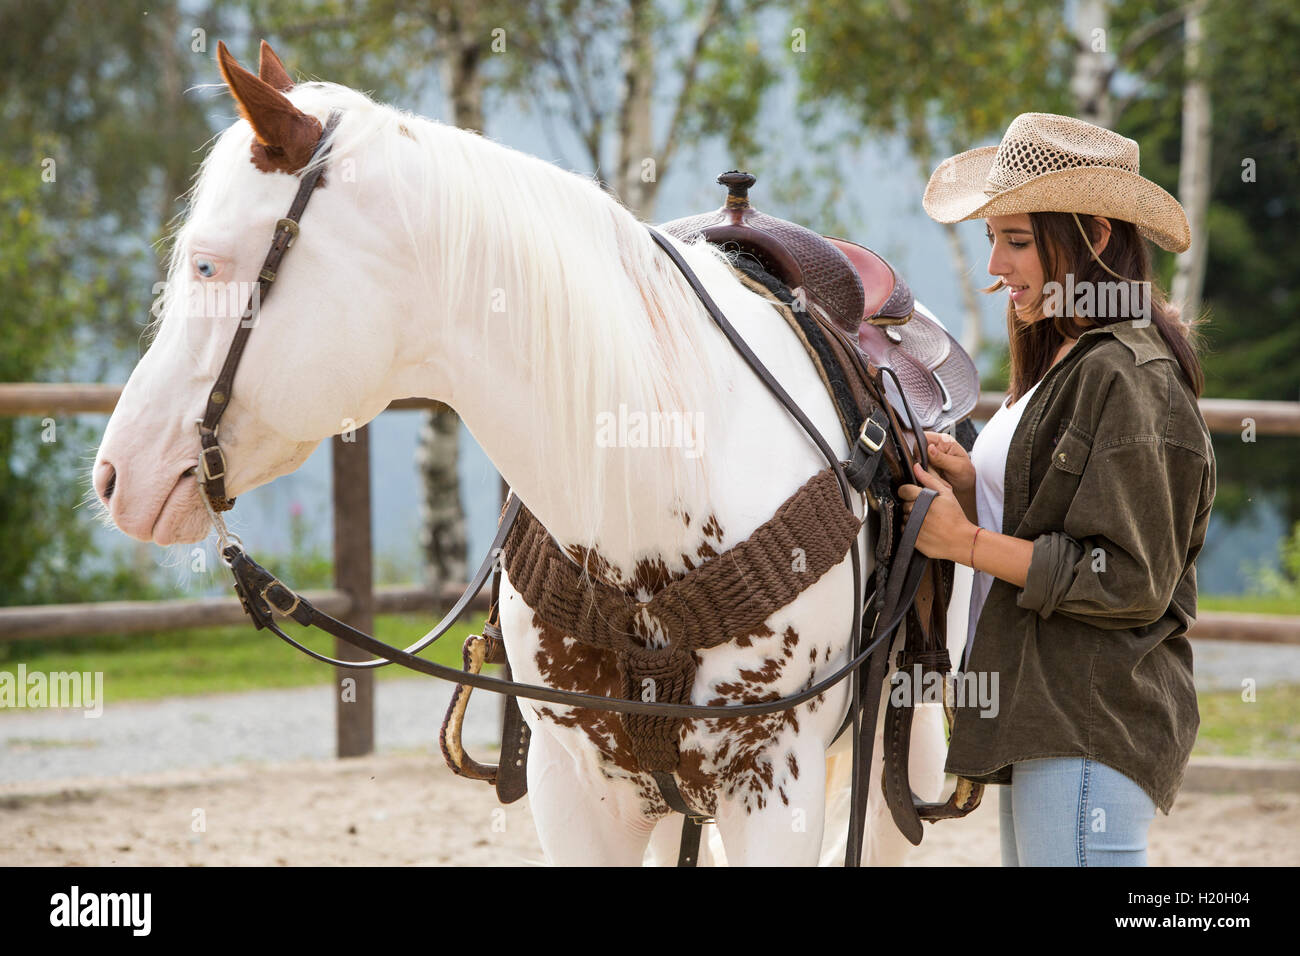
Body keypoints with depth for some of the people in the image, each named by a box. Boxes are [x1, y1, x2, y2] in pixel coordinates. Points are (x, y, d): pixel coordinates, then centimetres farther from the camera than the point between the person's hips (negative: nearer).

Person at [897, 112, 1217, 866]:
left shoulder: (1129, 377, -15)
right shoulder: (1061, 364, 16)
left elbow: (1129, 581, -18)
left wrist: (968, 541, -15)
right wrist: (973, 489, 2)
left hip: (1091, 729, -10)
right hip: (1043, 718, 10)